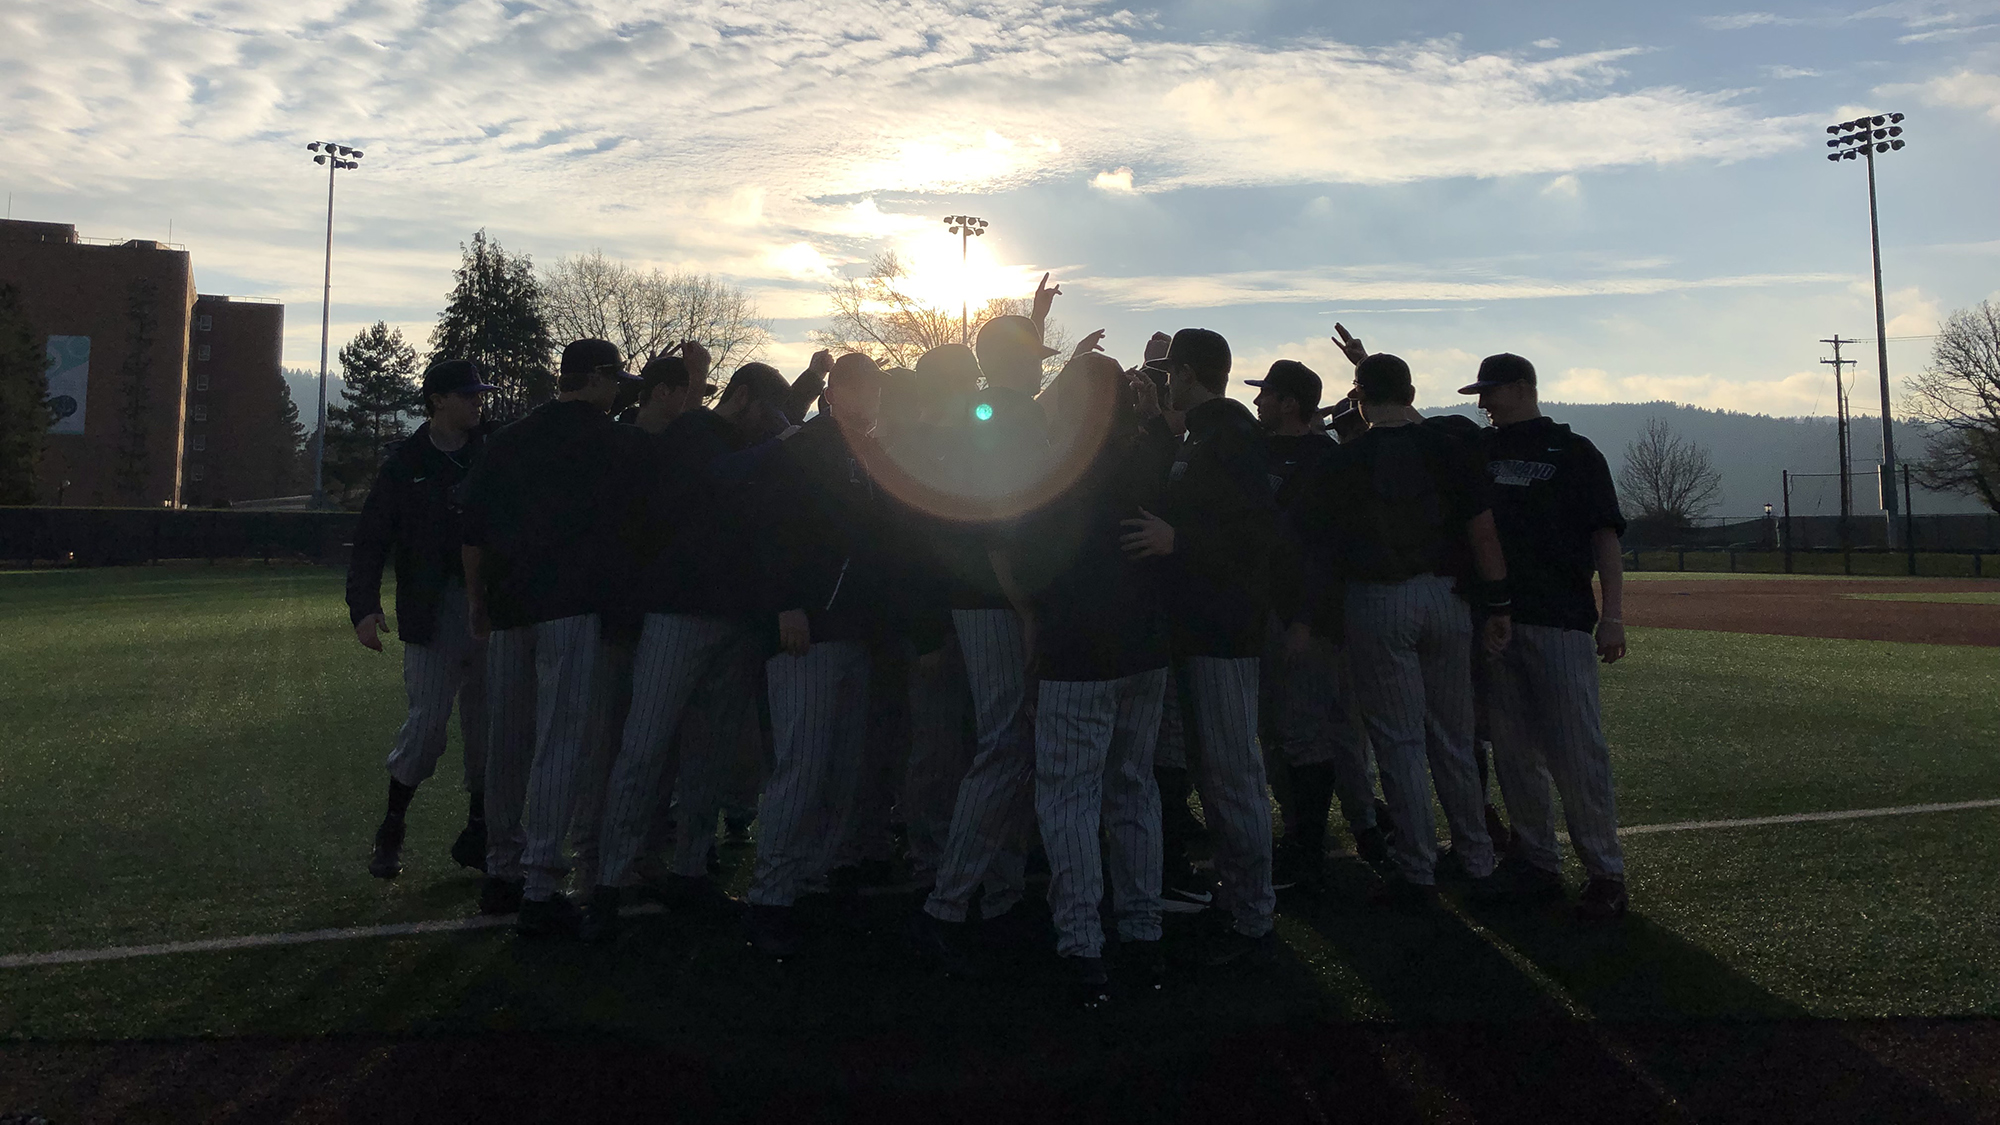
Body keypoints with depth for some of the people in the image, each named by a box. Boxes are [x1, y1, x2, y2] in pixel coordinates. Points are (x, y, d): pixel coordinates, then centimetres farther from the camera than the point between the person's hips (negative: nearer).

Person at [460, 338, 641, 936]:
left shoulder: (507, 442, 13)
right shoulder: (614, 441, -2)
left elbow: (473, 530, 13)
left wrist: (478, 598, 21)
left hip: (509, 607, 6)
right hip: (573, 606, -6)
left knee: (509, 741, 14)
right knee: (560, 743, -6)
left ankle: (502, 871, 24)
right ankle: (539, 887, -8)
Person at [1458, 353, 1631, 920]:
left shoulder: (1574, 452, 5)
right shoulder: (1479, 449, 17)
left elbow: (1605, 534, -1)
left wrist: (1613, 614, -10)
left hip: (1560, 618, -4)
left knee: (1576, 749, -7)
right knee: (1512, 750, 6)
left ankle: (1605, 871, 2)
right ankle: (1536, 863, 15)